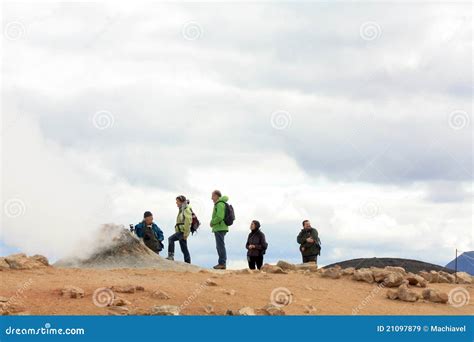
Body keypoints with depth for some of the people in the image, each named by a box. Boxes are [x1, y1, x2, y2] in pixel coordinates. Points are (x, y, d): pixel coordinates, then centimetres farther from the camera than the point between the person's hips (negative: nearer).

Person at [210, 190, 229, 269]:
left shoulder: (220, 204, -13)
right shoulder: (218, 204, 20)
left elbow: (219, 217, -23)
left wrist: (212, 222, -10)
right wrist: (213, 222, 12)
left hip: (220, 228, -11)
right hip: (220, 228, 11)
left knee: (220, 246, -10)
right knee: (219, 246, 12)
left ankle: (222, 263, -10)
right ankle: (222, 263, 15)